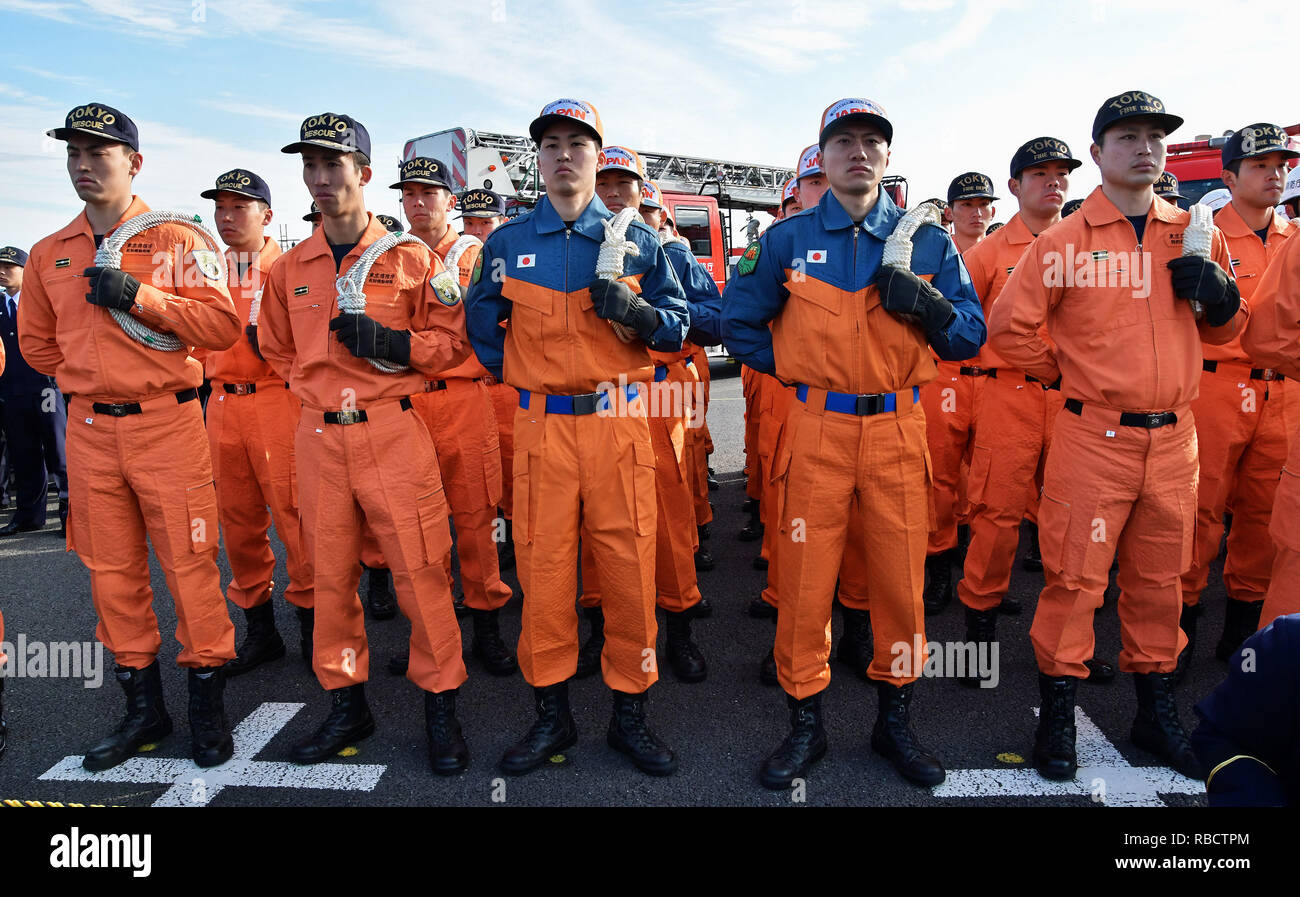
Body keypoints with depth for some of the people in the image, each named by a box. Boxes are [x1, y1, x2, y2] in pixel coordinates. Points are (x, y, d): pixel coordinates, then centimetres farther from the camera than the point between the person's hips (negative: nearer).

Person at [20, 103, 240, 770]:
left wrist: (138, 296, -17)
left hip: (167, 422, -5)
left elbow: (222, 325, -10)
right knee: (111, 569, 10)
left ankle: (208, 704, 12)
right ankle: (143, 707, 24)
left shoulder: (177, 241, 0)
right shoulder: (48, 254, 13)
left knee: (189, 564, -3)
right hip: (88, 431, 5)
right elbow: (37, 343, 23)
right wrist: (92, 377, 12)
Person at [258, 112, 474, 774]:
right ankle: (346, 705, 26)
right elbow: (278, 348, 26)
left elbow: (455, 339, 0)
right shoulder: (290, 268, 12)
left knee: (420, 570, -3)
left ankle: (441, 707, 12)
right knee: (330, 575, 10)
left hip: (392, 431, -4)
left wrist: (391, 344, -14)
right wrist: (319, 388, 14)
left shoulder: (410, 257, 1)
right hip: (318, 438, 4)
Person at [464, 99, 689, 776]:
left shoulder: (637, 240, 9)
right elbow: (481, 325, 20)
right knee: (542, 566, 2)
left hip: (619, 422, 0)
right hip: (540, 425, 1)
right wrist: (515, 377, 10)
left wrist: (636, 311, -10)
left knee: (628, 565, 1)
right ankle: (551, 714, 19)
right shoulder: (507, 242, 11)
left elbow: (677, 325, 9)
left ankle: (630, 714, 18)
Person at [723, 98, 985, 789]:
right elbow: (739, 324, 12)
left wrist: (929, 305, -11)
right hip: (816, 430, -1)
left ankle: (895, 719, 26)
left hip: (898, 430, 1)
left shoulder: (927, 240, 9)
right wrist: (797, 368, 4)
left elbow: (970, 338, 9)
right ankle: (805, 725, 19)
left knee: (901, 579, 5)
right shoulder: (787, 239, 7)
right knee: (804, 581, 1)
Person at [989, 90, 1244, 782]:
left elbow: (1221, 330, 19)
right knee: (1075, 577, -2)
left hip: (1174, 439, 5)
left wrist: (1221, 296, -2)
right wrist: (1067, 373, 2)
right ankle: (1057, 713, 14)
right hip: (1093, 438, -4)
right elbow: (1009, 327, -3)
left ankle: (1155, 711, 29)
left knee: (1159, 579, 13)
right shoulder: (1064, 242, -2)